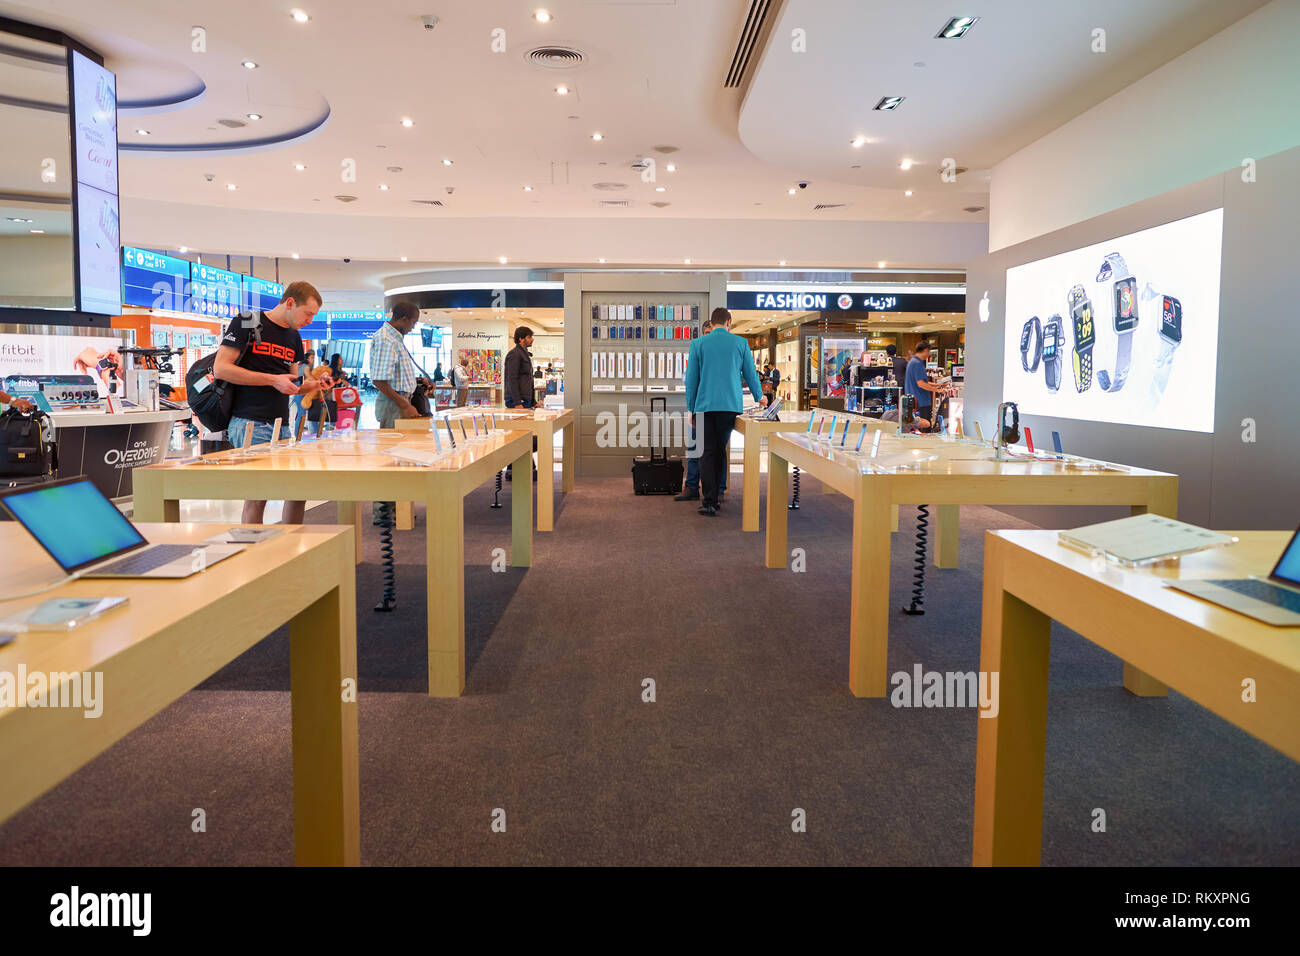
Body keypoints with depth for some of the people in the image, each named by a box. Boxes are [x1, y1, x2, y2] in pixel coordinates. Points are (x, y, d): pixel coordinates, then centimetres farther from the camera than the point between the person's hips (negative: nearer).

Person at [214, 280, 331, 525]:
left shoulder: (294, 337, 18)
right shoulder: (247, 324, -4)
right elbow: (221, 368, -12)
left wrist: (315, 384, 2)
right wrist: (273, 379, -14)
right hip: (250, 424, -7)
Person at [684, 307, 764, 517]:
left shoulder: (698, 343, 3)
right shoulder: (740, 343, 5)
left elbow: (691, 379, 5)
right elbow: (751, 374, 13)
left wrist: (691, 408, 13)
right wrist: (758, 396, 31)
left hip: (705, 405, -1)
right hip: (731, 405, 1)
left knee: (707, 452, 1)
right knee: (721, 451, 11)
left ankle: (709, 501, -7)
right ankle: (715, 497, 17)